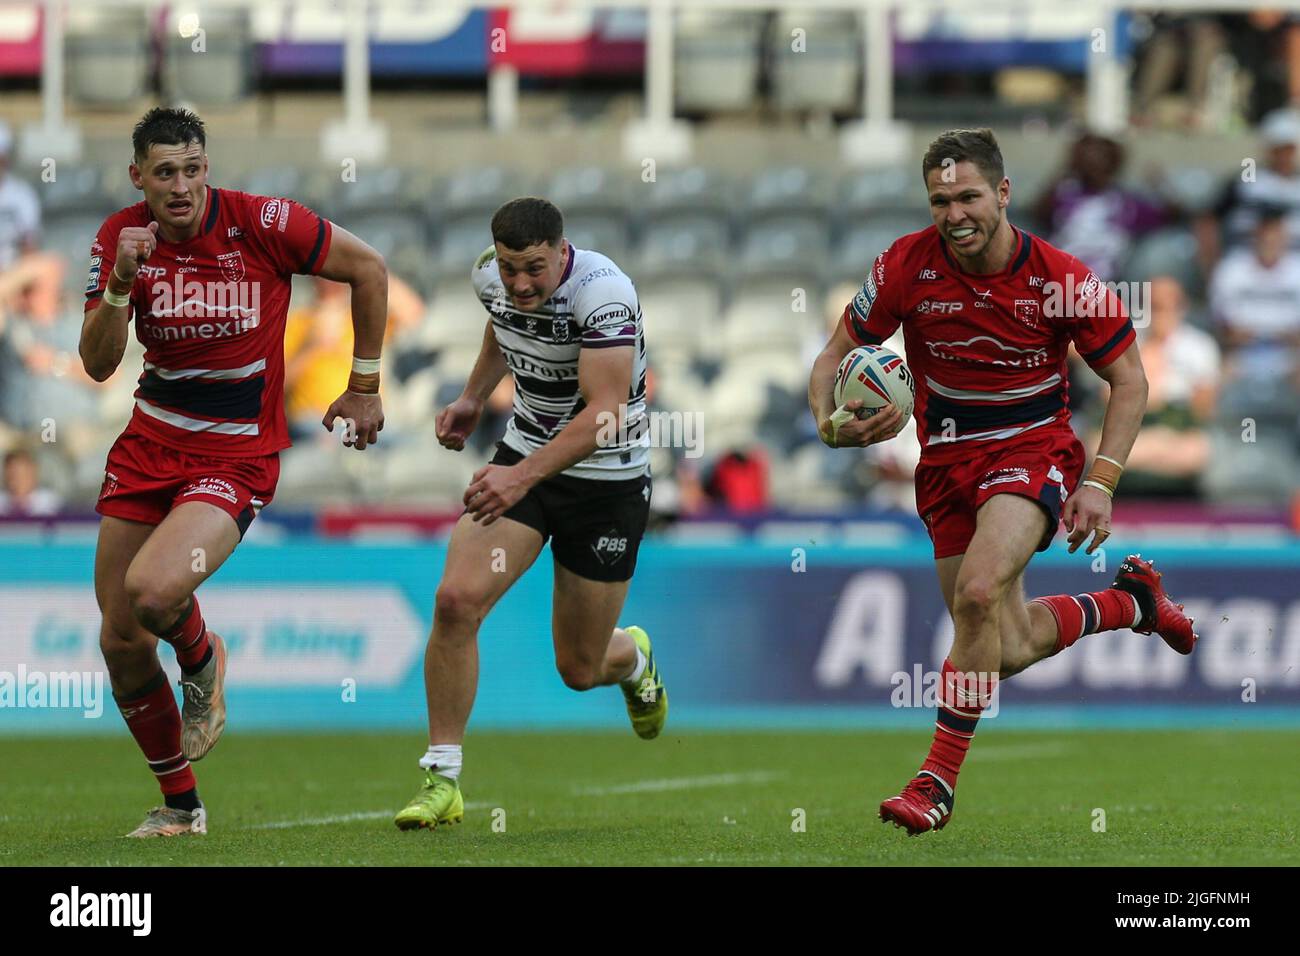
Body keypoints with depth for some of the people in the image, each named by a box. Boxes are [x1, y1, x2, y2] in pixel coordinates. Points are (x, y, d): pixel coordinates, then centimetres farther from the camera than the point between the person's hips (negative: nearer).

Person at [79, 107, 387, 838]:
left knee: (151, 592, -29)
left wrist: (365, 387, 3)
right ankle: (181, 805, 23)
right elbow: (98, 364, -8)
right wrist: (121, 282, -25)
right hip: (152, 442, 5)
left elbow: (368, 268, -2)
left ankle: (203, 661, 8)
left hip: (237, 455, -5)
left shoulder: (261, 223, -15)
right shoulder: (121, 237, -3)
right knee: (121, 642, 4)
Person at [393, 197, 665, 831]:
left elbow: (603, 412, -34)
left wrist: (523, 475, -44)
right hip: (522, 459, 4)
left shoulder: (603, 291, -27)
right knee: (456, 600, -19)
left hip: (607, 482, -4)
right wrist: (474, 397, 12)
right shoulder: (491, 279, -7)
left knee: (580, 670, 5)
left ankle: (632, 658, 45)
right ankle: (442, 781, -10)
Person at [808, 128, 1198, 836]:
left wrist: (1100, 482, -14)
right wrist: (830, 423, -23)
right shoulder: (907, 266, -13)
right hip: (947, 459, 4)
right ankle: (1131, 601, 40)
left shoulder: (1065, 280, -16)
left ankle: (939, 780, -19)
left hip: (1033, 448, -4)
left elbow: (1128, 379, -4)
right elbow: (836, 355, -1)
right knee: (1008, 650, 8)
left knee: (977, 591, -30)